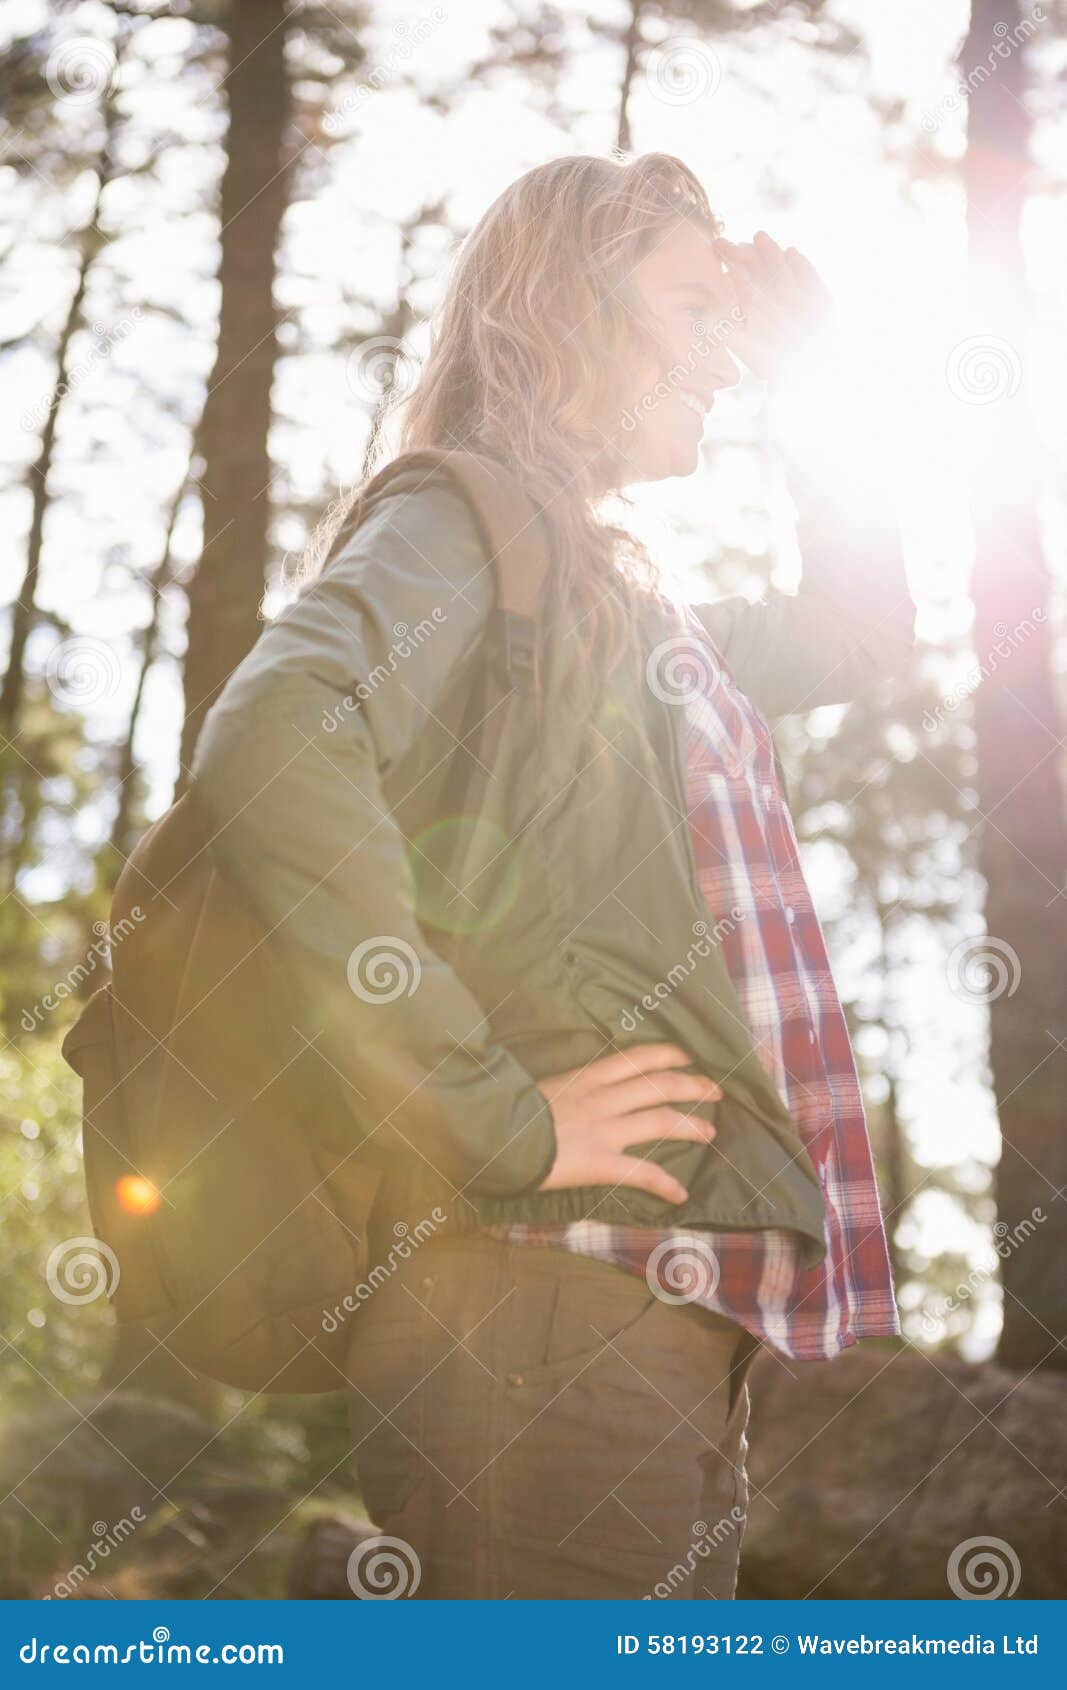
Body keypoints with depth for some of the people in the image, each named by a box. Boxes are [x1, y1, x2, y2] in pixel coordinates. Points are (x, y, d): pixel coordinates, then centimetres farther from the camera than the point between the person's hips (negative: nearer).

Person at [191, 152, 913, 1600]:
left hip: (668, 1328, 9)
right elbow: (276, 736, -24)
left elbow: (856, 640, 39)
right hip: (558, 1306, -9)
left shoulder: (628, 600, 24)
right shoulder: (464, 519, -4)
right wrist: (498, 1122, -22)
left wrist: (821, 383, 30)